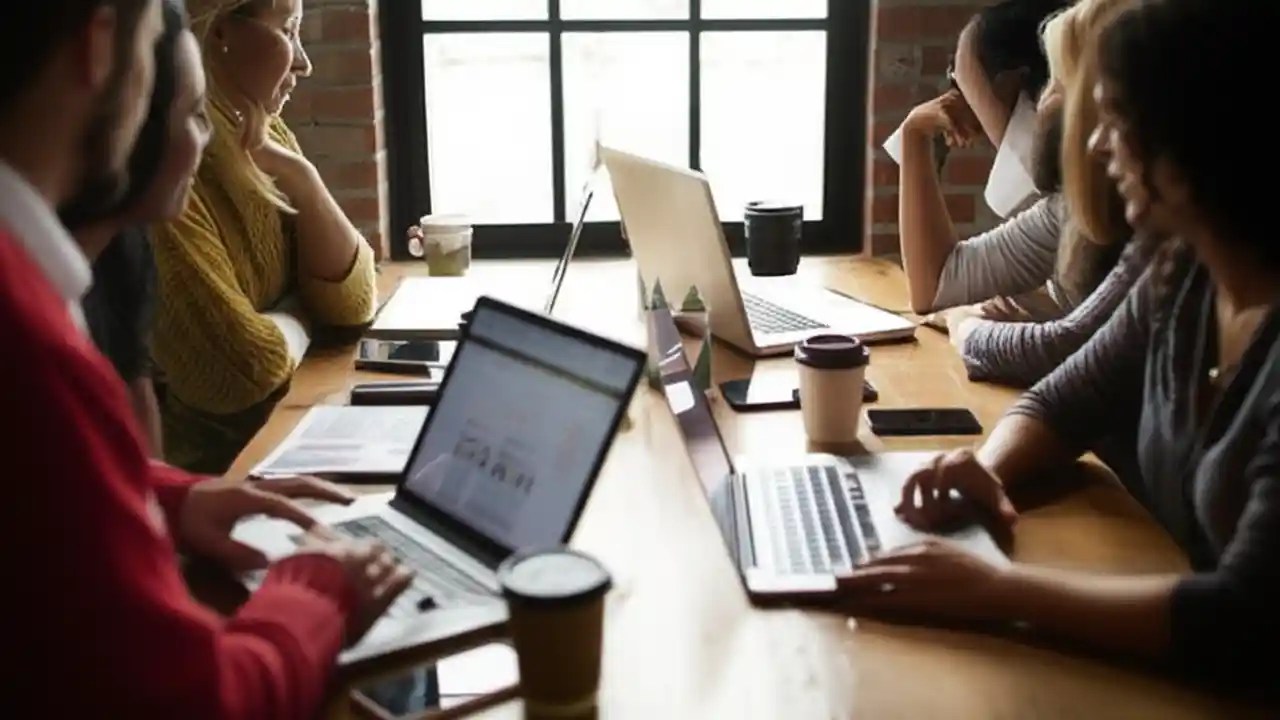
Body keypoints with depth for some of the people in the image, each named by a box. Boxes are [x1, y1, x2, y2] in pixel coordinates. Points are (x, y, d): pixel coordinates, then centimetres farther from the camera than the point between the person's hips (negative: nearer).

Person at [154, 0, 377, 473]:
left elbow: (350, 304, 4)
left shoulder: (267, 138, 3)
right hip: (206, 464, -7)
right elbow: (242, 367, -27)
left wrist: (301, 178, -10)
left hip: (282, 429, 7)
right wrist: (298, 317, -6)